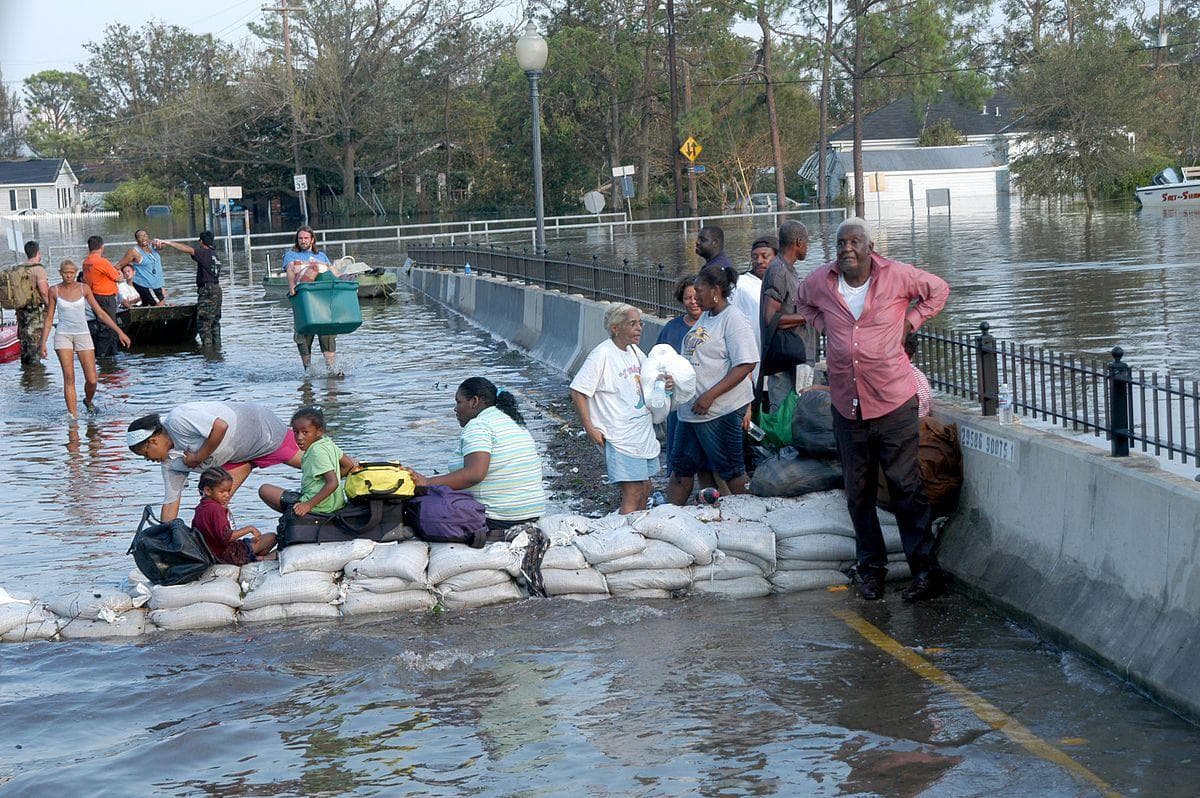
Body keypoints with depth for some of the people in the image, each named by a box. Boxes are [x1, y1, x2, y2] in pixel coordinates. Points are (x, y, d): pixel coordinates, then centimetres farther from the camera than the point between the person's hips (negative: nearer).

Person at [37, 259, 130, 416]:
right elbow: (49, 319, 7)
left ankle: (88, 401, 28)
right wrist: (43, 343, 1)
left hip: (83, 335, 1)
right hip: (63, 336, -1)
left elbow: (100, 313, 4)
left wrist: (119, 331, 0)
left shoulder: (84, 288, 2)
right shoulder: (55, 291, 1)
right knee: (69, 377, -12)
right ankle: (73, 416, -10)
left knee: (92, 380, -5)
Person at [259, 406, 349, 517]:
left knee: (264, 490, -5)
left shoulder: (317, 451, -20)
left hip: (318, 507, -10)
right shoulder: (327, 442, 5)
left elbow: (333, 483, -27)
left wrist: (309, 505, -28)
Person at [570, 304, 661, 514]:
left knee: (644, 490, 12)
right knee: (632, 493, -12)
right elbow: (577, 392, -14)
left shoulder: (636, 352, 10)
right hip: (620, 439, -8)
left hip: (644, 433, 8)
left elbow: (647, 384, 27)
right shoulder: (602, 355, -14)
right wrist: (590, 429, -17)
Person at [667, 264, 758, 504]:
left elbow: (746, 365, -21)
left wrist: (709, 396, -23)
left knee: (731, 471, 2)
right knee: (681, 468, 13)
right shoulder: (705, 317, 14)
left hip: (721, 411, -9)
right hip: (691, 409, 9)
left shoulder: (733, 319, -14)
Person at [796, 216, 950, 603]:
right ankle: (871, 568, 22)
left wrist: (908, 323, 0)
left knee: (906, 486, -3)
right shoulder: (820, 281, 1)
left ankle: (925, 570, 2)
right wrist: (826, 326, 8)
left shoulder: (896, 276, -7)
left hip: (894, 400, -4)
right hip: (846, 404, 4)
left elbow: (938, 289, 9)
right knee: (858, 491, 10)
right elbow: (802, 303, 24)